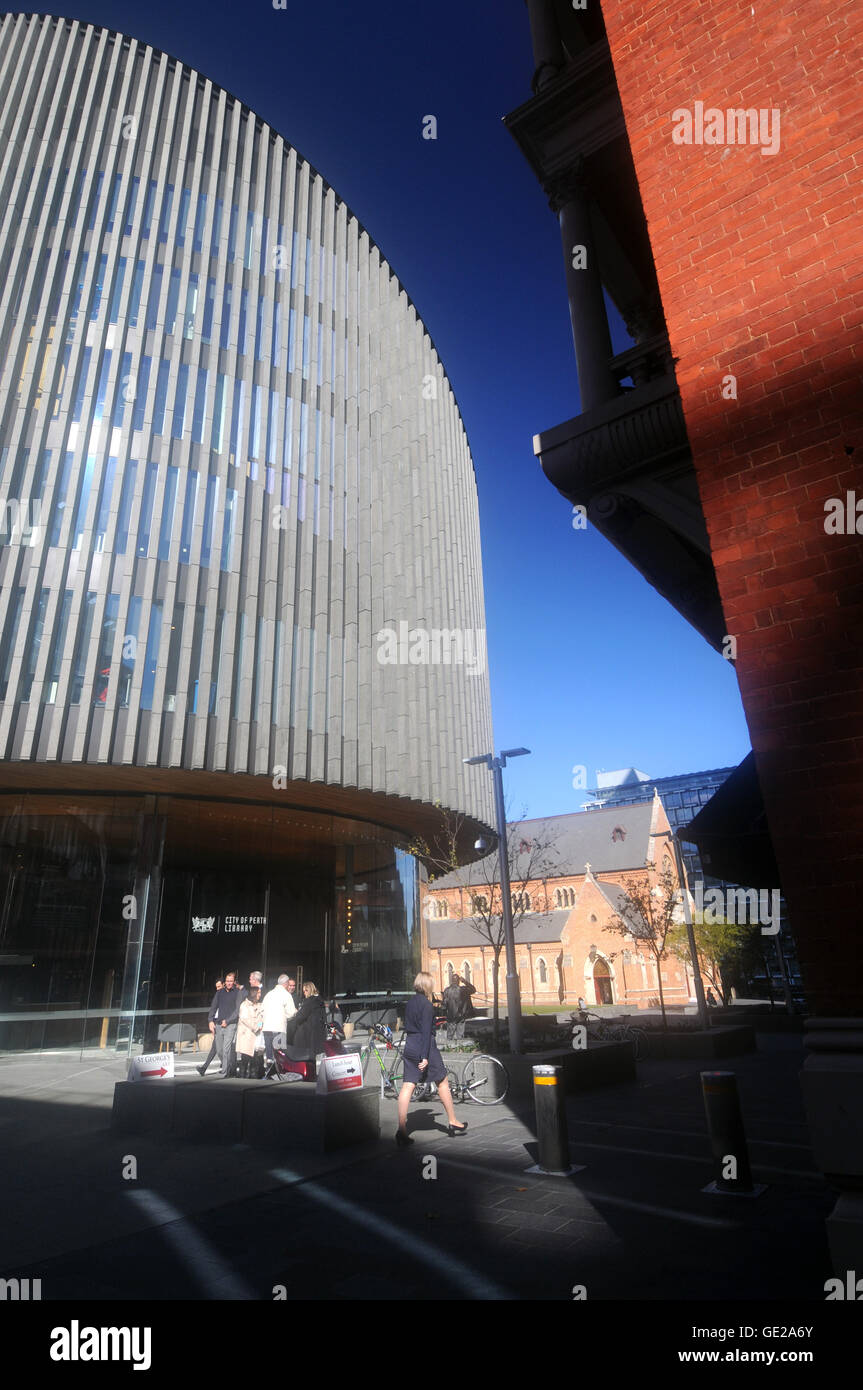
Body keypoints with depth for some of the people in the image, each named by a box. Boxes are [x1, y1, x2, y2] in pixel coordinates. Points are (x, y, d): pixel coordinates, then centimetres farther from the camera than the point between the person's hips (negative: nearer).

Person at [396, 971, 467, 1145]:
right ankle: (452, 1123, 19)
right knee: (442, 1083, 9)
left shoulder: (410, 1002, 10)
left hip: (409, 1047, 7)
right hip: (425, 1047, -7)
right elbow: (426, 1031, -18)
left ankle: (402, 1129, -1)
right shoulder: (426, 1004, -14)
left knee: (407, 1086, 4)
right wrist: (425, 1057, -19)